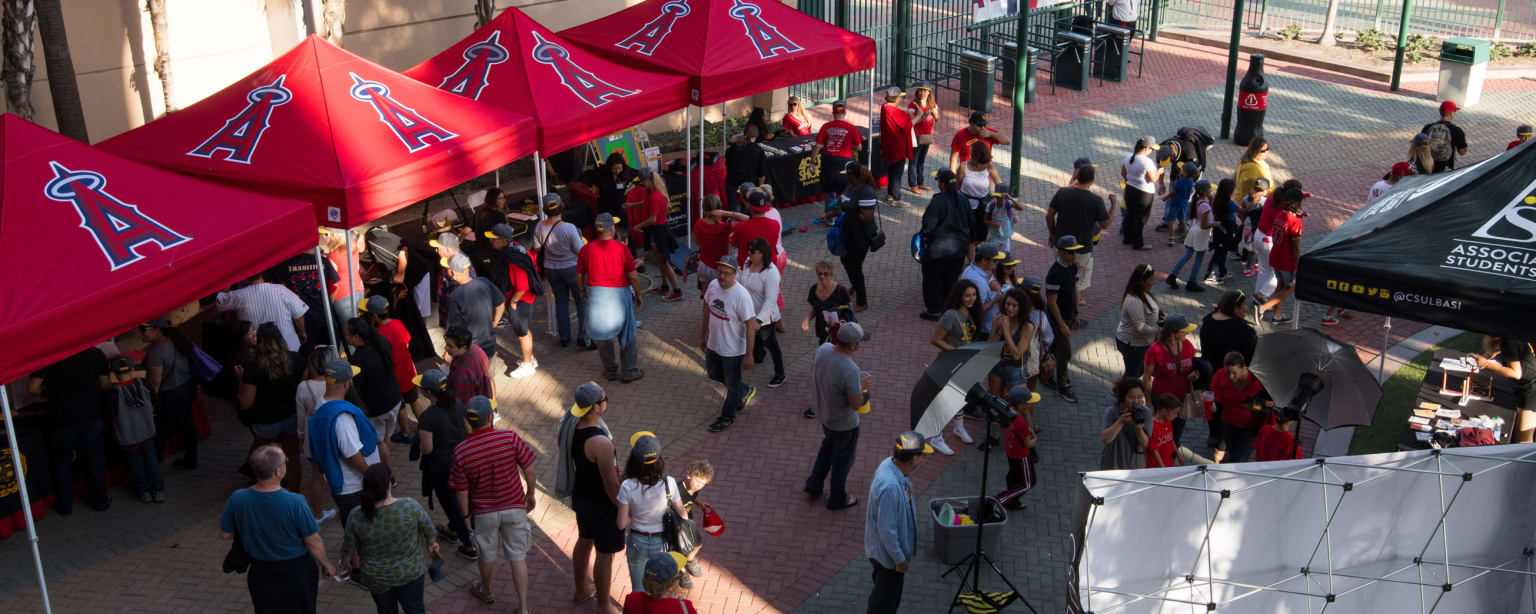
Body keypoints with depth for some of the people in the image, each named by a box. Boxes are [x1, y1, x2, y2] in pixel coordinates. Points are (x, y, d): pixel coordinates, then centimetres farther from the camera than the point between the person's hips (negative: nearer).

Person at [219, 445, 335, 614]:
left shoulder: (237, 500, -20)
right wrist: (327, 565, 0)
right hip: (296, 572, -3)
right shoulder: (294, 503, -29)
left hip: (261, 573, 3)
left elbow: (224, 535, -3)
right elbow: (313, 543, -18)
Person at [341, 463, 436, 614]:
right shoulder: (410, 507, -26)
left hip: (376, 578, 2)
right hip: (410, 573, -1)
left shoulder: (356, 516, -22)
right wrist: (432, 543, 14)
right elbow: (428, 529, -8)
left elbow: (348, 551, -8)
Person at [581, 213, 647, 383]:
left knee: (602, 335, 18)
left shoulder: (586, 249, -7)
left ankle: (610, 370, 28)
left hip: (595, 294, 3)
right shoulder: (621, 249, -16)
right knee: (627, 335, 13)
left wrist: (583, 290, 21)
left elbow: (579, 275, 1)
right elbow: (633, 276, -12)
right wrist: (638, 294, 2)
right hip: (619, 294, -3)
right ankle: (629, 372, 19)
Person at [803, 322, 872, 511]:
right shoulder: (850, 371, -39)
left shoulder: (823, 349, -18)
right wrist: (862, 387, -9)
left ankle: (813, 486, 46)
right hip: (844, 422, -7)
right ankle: (838, 499, 40)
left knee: (828, 447, 33)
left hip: (824, 412, 7)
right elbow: (856, 405, -28)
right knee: (843, 459, 18)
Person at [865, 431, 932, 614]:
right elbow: (887, 530, -31)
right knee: (887, 599, 13)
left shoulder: (890, 463, -10)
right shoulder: (890, 486, -39)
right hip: (887, 553, -9)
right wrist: (899, 559, -18)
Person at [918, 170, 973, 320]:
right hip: (960, 247, 6)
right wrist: (968, 242, 22)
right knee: (951, 279, 20)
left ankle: (934, 311, 18)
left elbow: (929, 224, -18)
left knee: (932, 279, 11)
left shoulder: (937, 200, -21)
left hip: (939, 247, -6)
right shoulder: (962, 199, -1)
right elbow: (970, 223, 10)